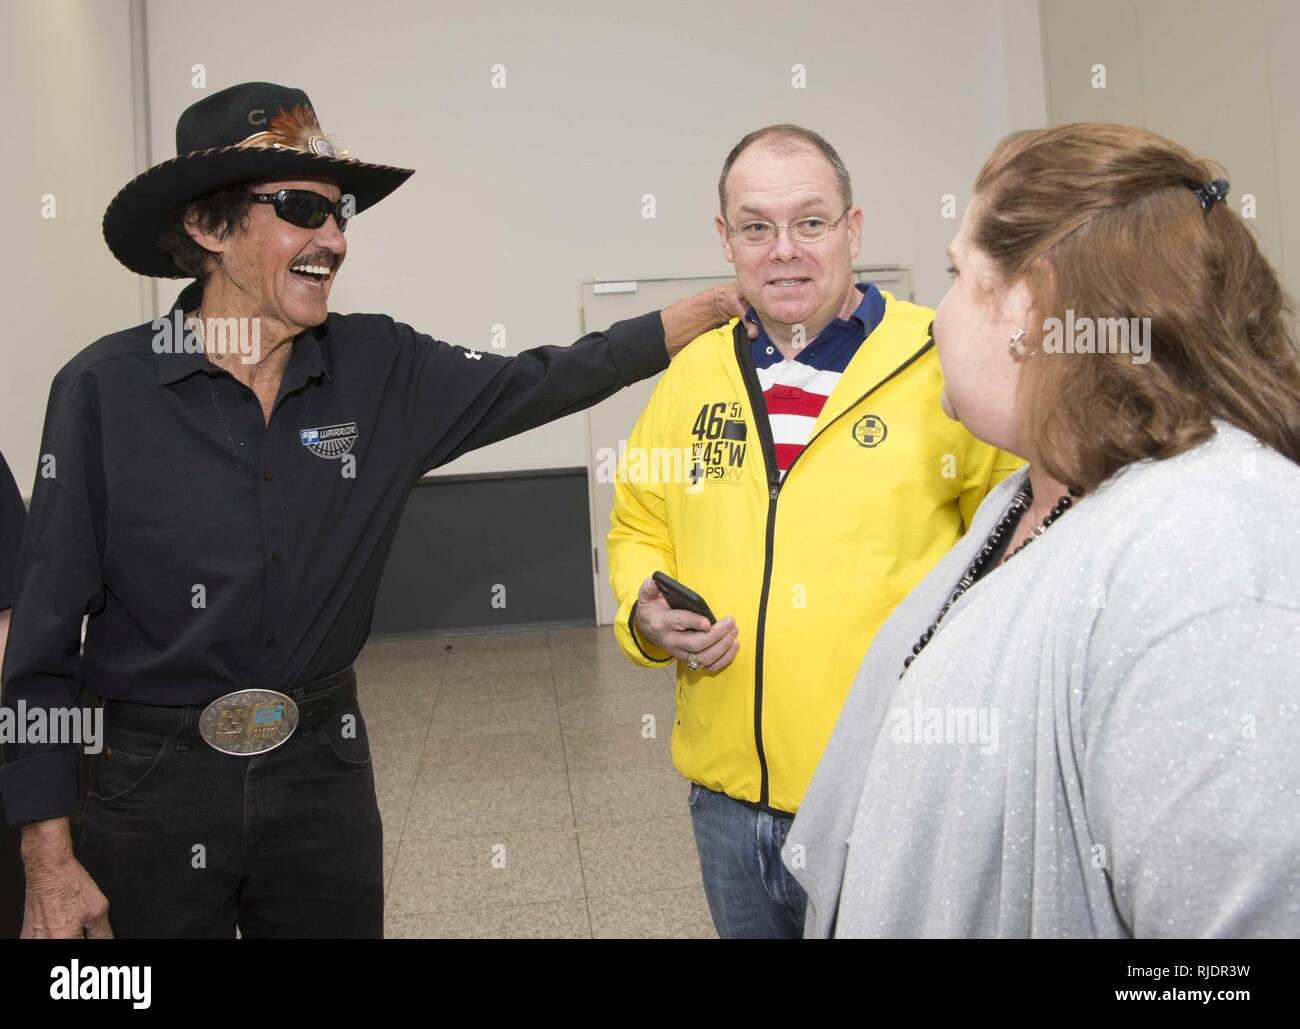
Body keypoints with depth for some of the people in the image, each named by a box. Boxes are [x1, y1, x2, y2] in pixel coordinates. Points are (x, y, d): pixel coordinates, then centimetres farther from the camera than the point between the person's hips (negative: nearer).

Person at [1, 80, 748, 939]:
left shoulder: (379, 369, -4)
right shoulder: (106, 389, -11)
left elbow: (543, 382, 3)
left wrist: (719, 304, 0)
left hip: (327, 772, 3)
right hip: (155, 792, -2)